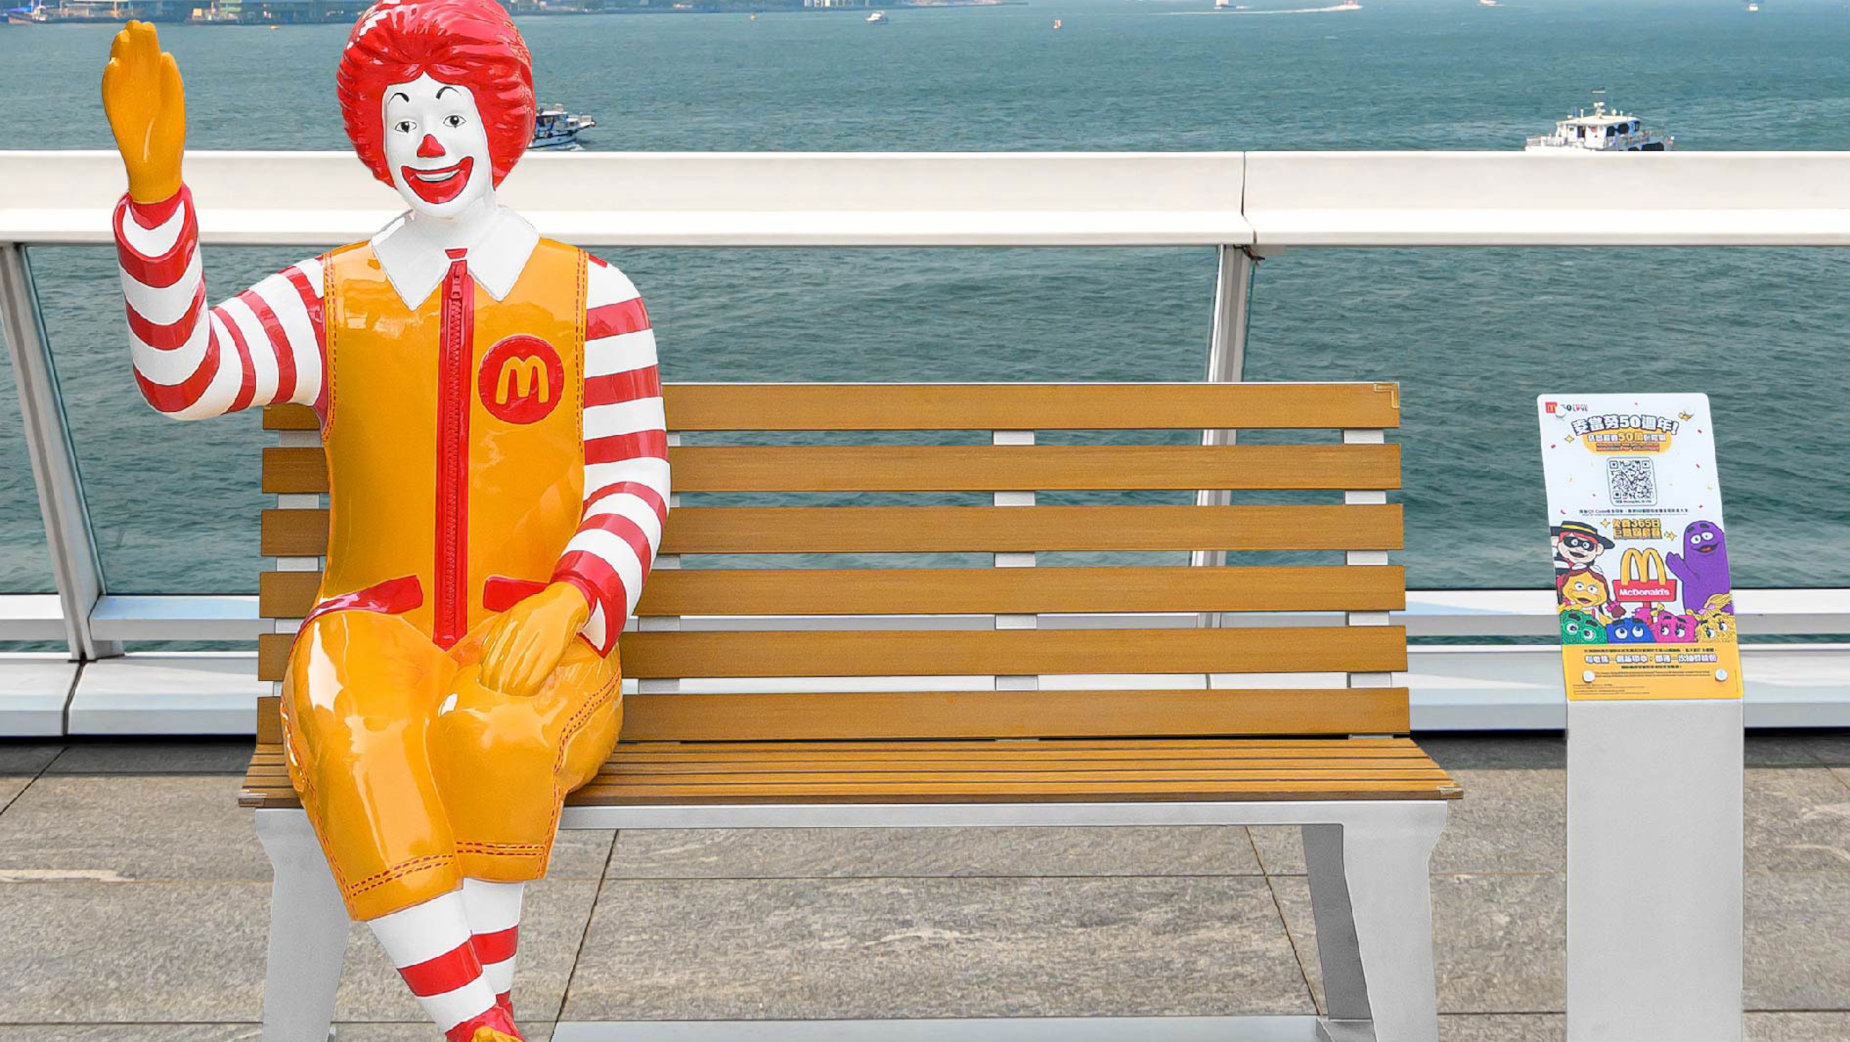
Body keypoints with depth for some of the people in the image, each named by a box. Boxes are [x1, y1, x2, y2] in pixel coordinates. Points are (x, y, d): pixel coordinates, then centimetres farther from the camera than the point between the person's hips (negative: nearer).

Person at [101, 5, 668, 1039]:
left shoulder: (592, 296, 4)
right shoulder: (331, 300, 7)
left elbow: (633, 486, 0)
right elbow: (182, 373, -11)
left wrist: (563, 604, -21)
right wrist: (154, 179, -24)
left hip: (538, 656, -1)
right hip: (379, 647, 1)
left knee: (490, 736, -37)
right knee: (351, 740, -35)